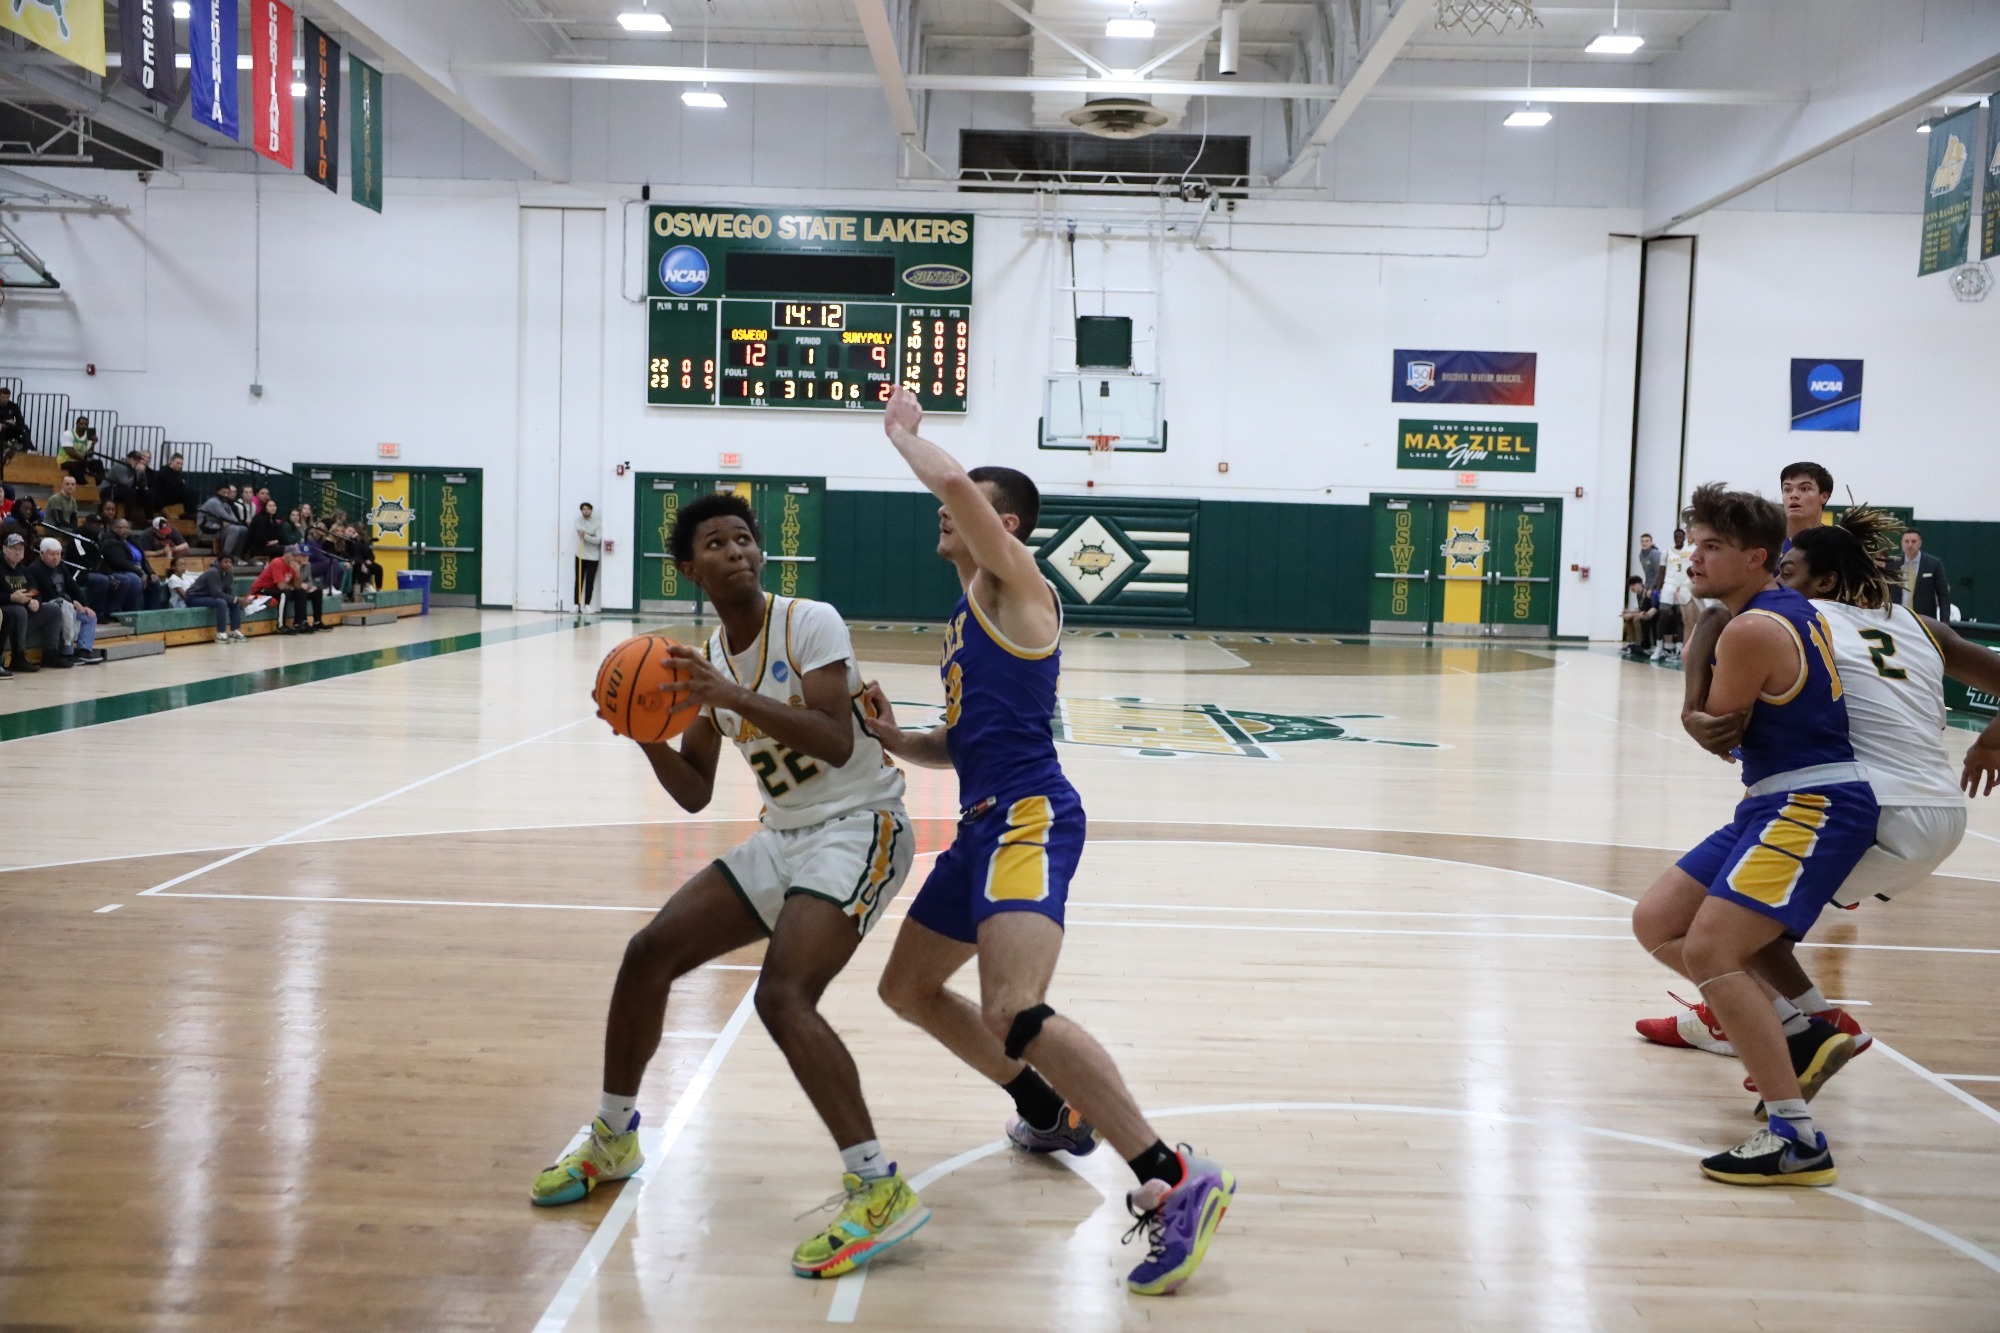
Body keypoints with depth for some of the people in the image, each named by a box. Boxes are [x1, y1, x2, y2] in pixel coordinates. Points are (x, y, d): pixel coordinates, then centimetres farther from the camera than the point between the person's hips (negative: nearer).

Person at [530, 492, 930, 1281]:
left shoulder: (810, 623, -12)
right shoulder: (710, 660, 8)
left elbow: (837, 743, -25)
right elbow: (694, 793, 11)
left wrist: (735, 696, -28)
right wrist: (646, 734, -7)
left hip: (858, 826, -8)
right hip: (783, 837, 8)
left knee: (783, 995, -27)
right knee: (648, 954, 5)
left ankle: (879, 1190, -18)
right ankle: (612, 1140, 27)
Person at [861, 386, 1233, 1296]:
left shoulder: (1015, 586, -5)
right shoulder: (969, 617, 22)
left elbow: (954, 479, -23)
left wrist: (900, 429, -4)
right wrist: (894, 741, 8)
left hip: (1029, 819, -11)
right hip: (986, 824, 11)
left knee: (1014, 1012, -28)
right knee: (908, 987, 22)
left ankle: (1173, 1183, -22)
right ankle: (1050, 1116, 34)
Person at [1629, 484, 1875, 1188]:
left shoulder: (1751, 630, -17)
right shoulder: (1788, 606, 12)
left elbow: (1711, 729, -5)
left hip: (1815, 806, -11)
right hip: (1777, 803, 11)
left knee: (1709, 949, -20)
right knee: (1656, 922, 8)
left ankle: (1799, 1141, -16)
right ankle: (1800, 1035, 12)